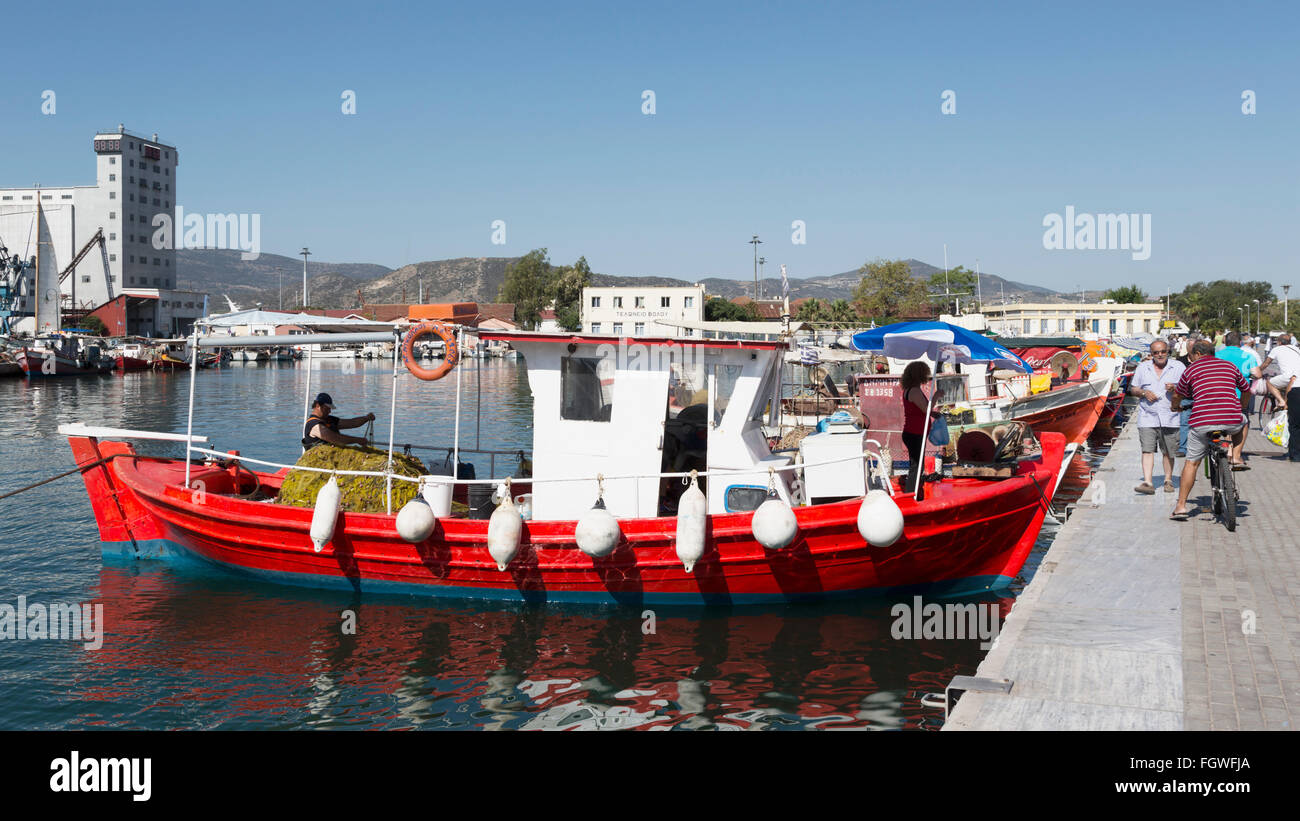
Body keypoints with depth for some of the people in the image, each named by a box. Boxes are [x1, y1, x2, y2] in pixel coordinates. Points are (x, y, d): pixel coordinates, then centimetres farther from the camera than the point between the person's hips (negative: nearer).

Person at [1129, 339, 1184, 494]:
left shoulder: (1178, 367, 7)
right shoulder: (1143, 368, 11)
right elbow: (1133, 389, 15)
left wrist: (1175, 388, -14)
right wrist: (1144, 392, -6)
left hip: (1170, 417, 0)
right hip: (1147, 417, 0)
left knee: (1169, 452, 6)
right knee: (1147, 450, -10)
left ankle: (1168, 480, 21)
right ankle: (1147, 483, -14)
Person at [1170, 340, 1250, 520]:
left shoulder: (1191, 369, 11)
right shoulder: (1229, 366, 18)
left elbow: (1177, 395, 22)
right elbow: (1246, 390, 32)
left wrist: (1175, 407, 46)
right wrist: (1242, 407, 52)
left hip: (1201, 422, -2)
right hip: (1231, 421, 2)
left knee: (1191, 463, 11)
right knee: (1243, 422, 37)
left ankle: (1181, 505, 9)